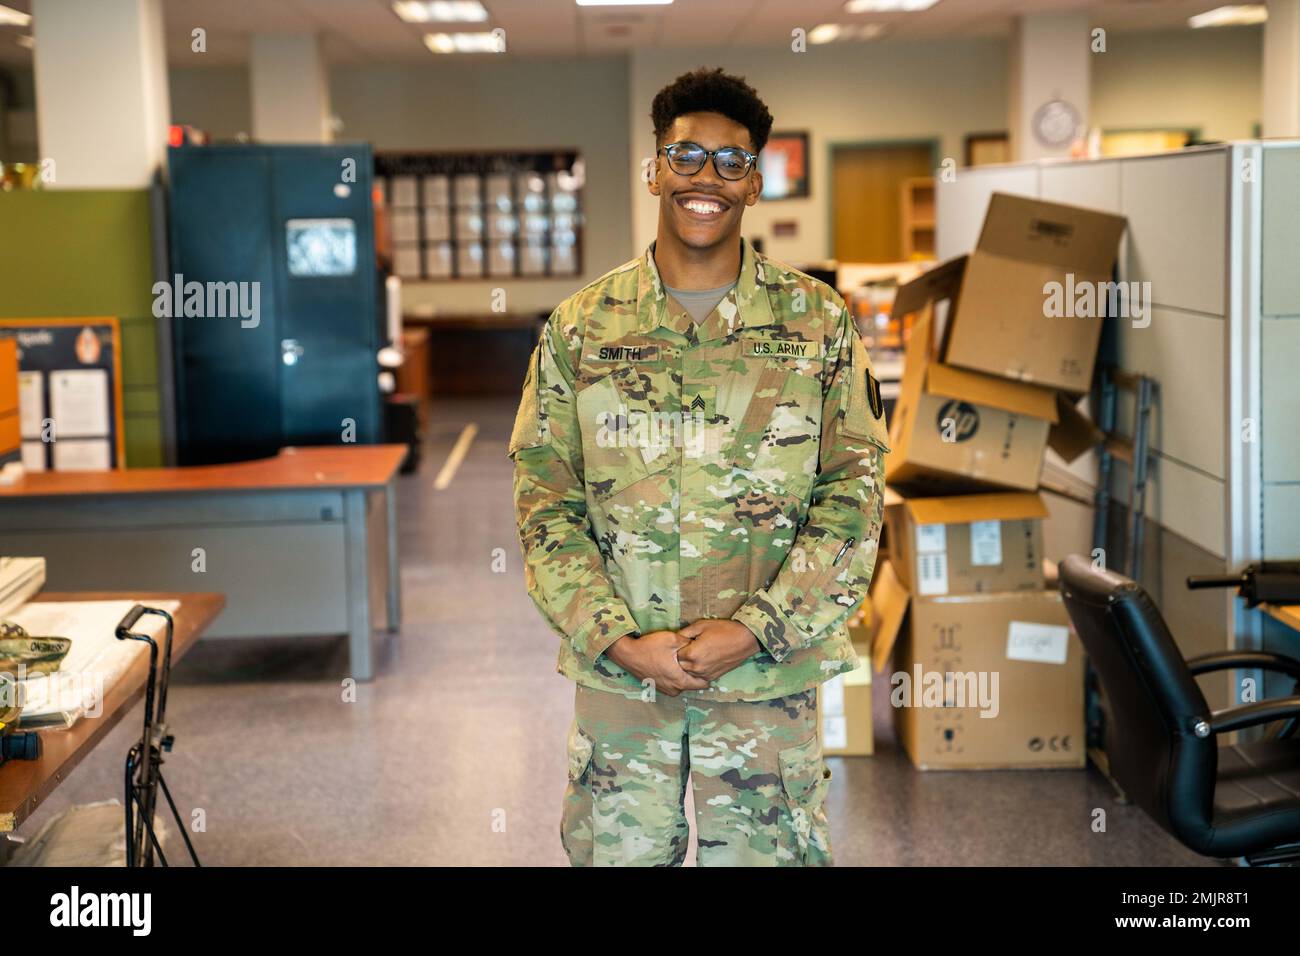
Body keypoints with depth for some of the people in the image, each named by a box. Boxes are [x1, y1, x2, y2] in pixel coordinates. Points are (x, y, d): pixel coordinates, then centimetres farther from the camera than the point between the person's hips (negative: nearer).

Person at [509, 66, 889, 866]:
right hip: (618, 676, 1)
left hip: (769, 675, 0)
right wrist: (620, 641, -11)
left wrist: (752, 632, -12)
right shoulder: (580, 329, 2)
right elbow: (546, 507, 1)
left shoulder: (818, 322, 0)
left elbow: (853, 495, -3)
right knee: (617, 849, 11)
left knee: (763, 850, 10)